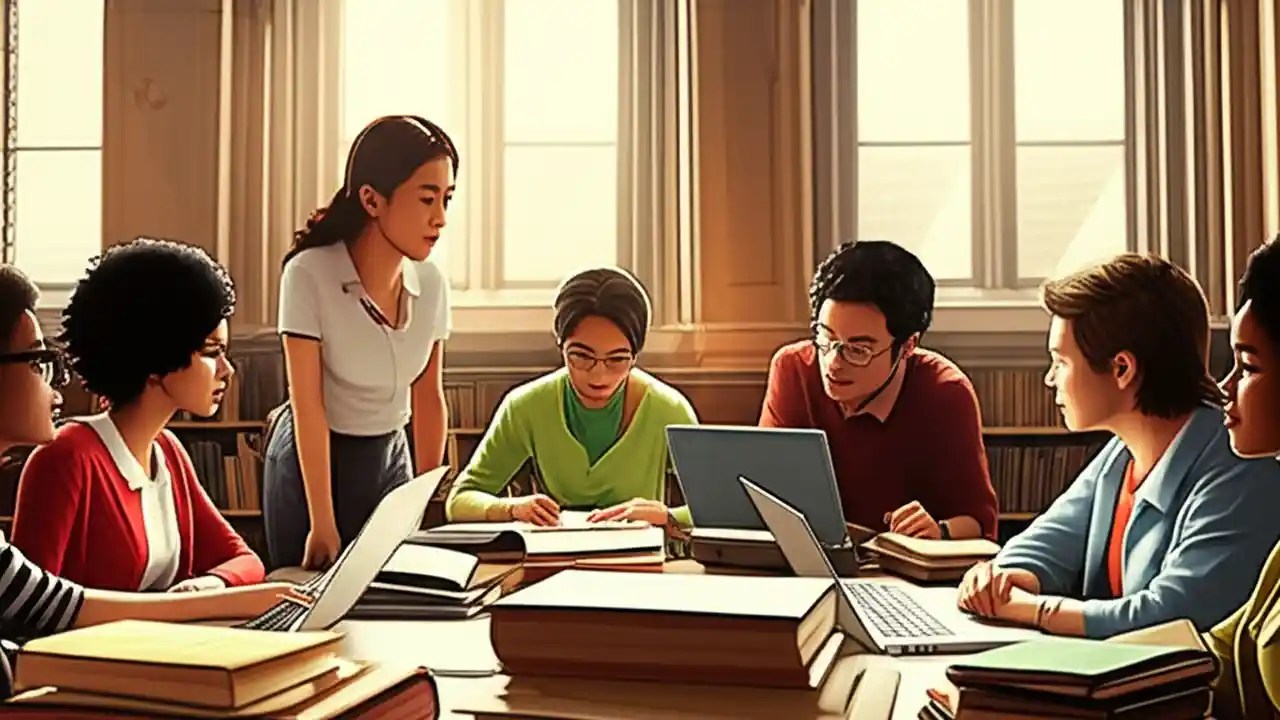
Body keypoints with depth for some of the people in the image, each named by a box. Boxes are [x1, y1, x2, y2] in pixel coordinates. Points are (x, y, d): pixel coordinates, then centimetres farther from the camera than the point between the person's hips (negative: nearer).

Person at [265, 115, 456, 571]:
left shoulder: (431, 284, -8)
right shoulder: (309, 275, -21)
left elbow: (429, 397, 2)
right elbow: (308, 407, -21)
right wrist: (323, 525, -20)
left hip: (389, 457, 4)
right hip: (313, 460, -4)